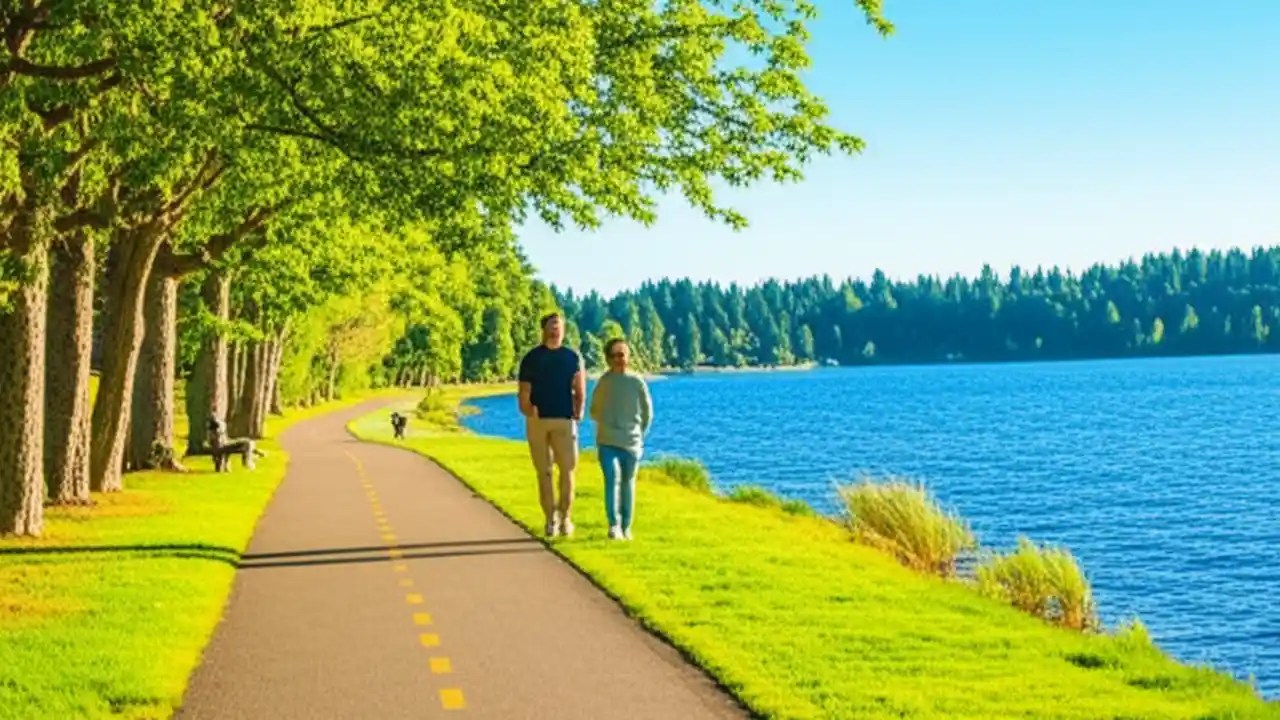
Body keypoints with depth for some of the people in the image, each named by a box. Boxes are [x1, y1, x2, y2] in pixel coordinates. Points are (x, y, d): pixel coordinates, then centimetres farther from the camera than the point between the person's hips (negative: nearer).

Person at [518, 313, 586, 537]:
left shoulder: (573, 357, 6)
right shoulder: (531, 358, 4)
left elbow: (580, 390, 1)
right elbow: (524, 392, 1)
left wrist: (579, 411, -10)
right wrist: (526, 408, -13)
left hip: (564, 420, 0)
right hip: (537, 420, 0)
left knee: (567, 470, -5)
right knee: (544, 472, 3)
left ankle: (565, 518, 6)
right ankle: (550, 519, 9)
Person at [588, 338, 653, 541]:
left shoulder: (637, 382, 0)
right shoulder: (603, 382, 2)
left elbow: (647, 412, 10)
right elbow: (594, 411, 15)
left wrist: (640, 433, 9)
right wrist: (606, 426, 7)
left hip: (632, 442, 1)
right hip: (607, 442, -1)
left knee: (628, 484, 8)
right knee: (612, 481, -16)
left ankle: (626, 527, 17)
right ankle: (614, 526, -21)